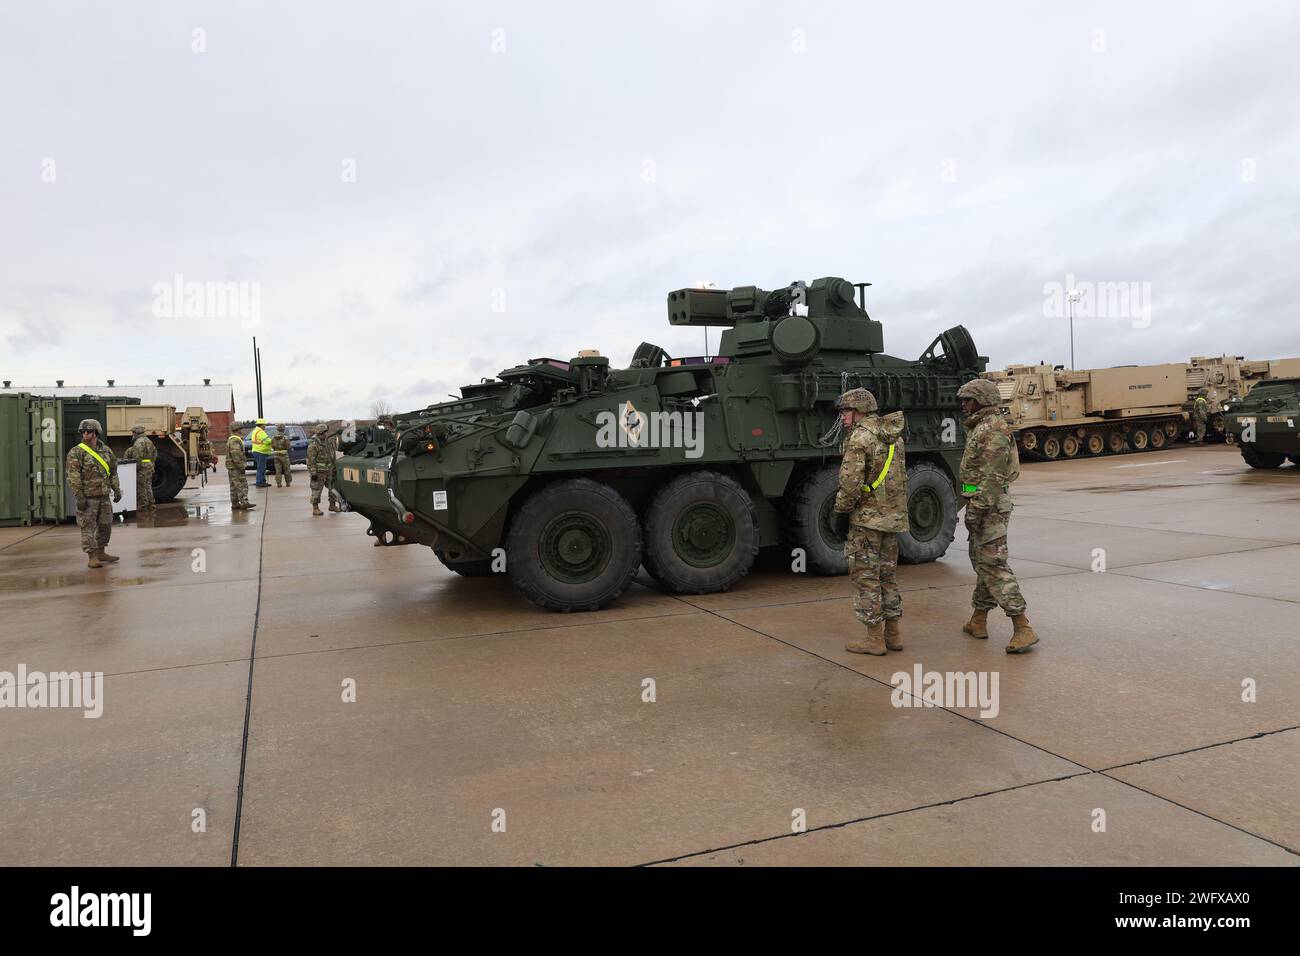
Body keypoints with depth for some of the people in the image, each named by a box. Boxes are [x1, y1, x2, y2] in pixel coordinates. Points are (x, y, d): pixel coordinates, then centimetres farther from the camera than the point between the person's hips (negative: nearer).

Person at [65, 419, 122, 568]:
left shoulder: (106, 451, 10)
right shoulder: (76, 453, -8)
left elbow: (113, 472, 17)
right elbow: (73, 477, -14)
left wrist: (117, 490, 12)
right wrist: (79, 497, -19)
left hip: (103, 496, 6)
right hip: (87, 498, -6)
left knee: (105, 525, 13)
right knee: (88, 528, -2)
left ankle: (101, 553, 26)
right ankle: (92, 558, 1)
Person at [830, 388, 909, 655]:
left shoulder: (860, 437, -14)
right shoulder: (894, 436, 13)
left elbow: (851, 482, -20)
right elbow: (902, 478, 16)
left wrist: (841, 513, -10)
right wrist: (898, 510, 20)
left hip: (867, 517, -8)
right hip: (893, 517, 8)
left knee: (865, 576, 0)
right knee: (887, 574, 16)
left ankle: (875, 638, 4)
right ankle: (892, 634, 22)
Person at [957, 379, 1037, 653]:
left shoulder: (993, 430, -16)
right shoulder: (980, 427, 17)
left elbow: (993, 477, -22)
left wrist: (976, 510, -23)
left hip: (990, 505, -11)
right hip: (984, 504, 11)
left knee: (993, 565, -11)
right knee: (982, 561, 17)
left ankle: (1023, 628, -10)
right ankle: (978, 621, 27)